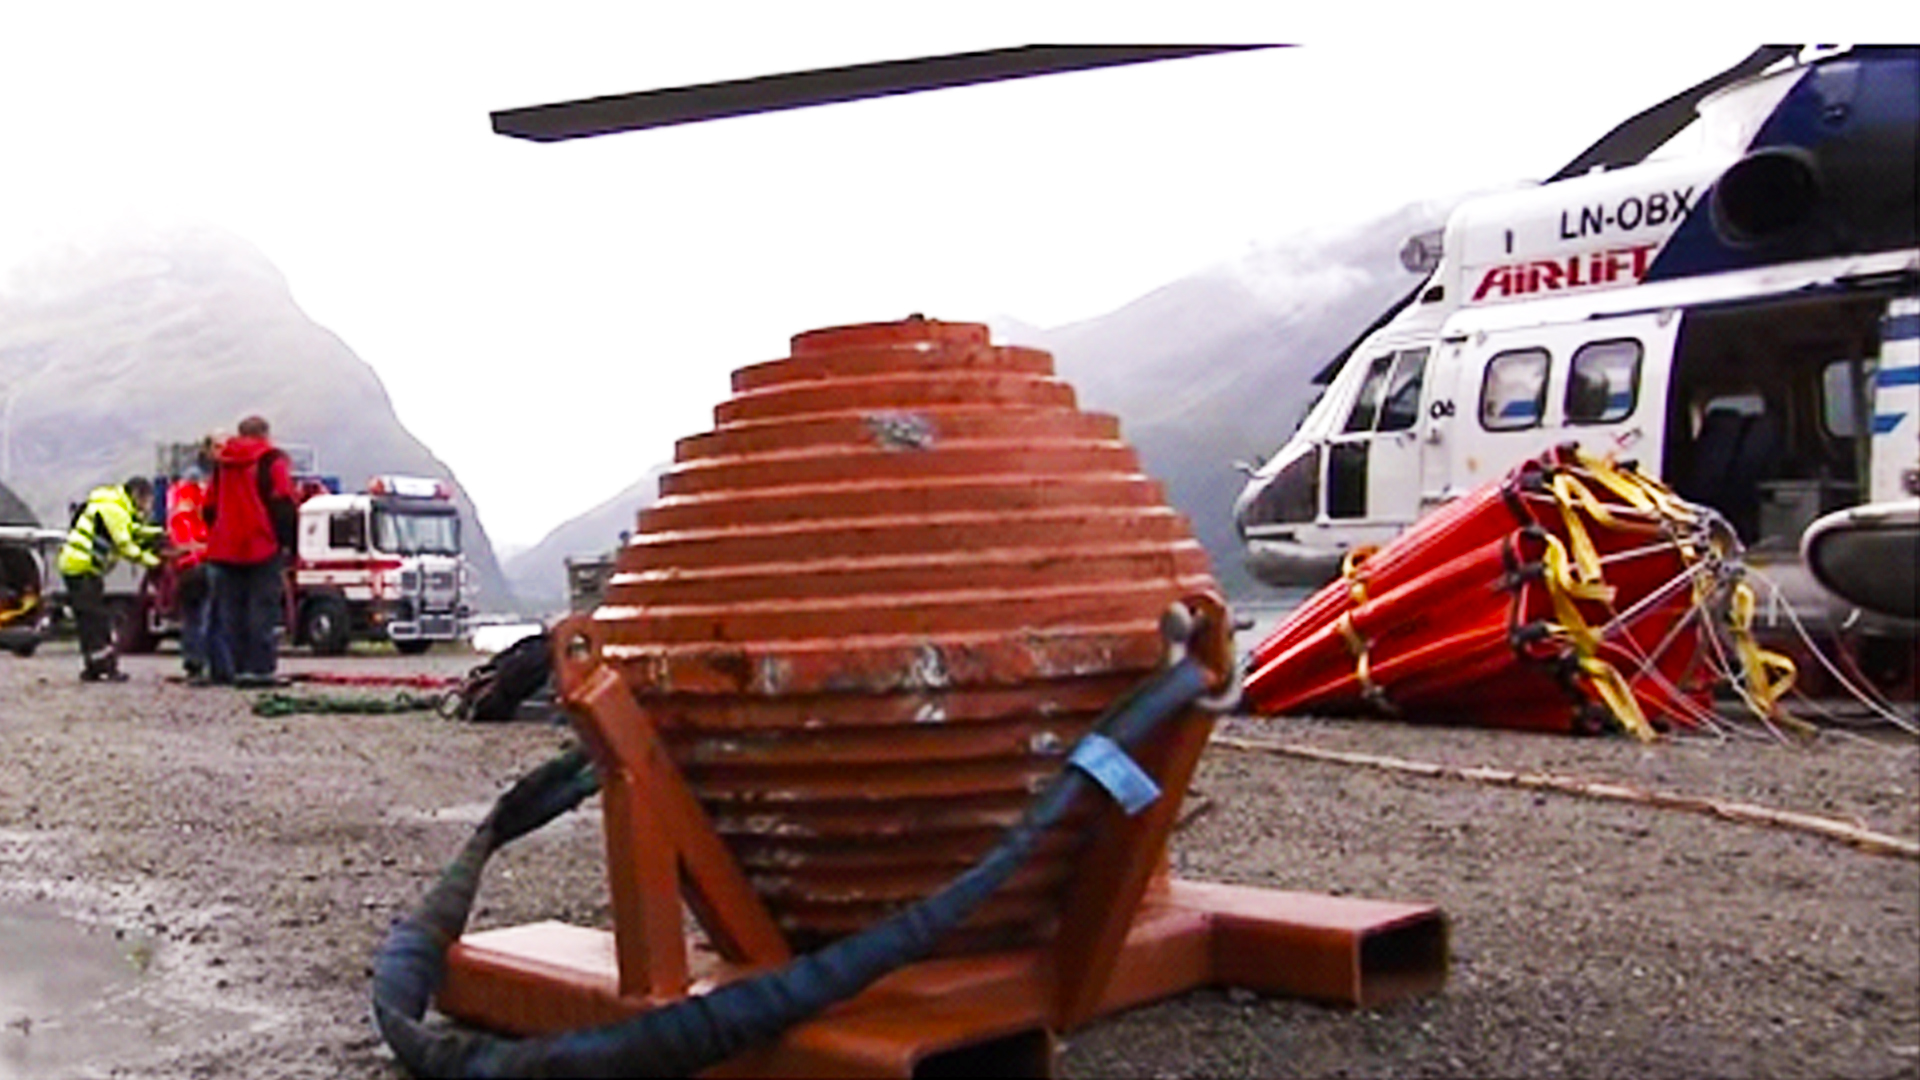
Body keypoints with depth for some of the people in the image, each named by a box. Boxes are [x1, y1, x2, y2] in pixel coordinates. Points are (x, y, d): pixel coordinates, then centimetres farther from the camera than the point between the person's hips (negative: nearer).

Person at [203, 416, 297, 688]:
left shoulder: (221, 463, 15)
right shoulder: (272, 461, -2)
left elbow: (209, 507, 18)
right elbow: (283, 505, -9)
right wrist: (286, 542, -4)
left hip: (225, 551, 5)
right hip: (263, 549, -5)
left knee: (231, 614, 7)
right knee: (262, 612, -6)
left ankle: (238, 668, 7)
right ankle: (260, 668, -10)